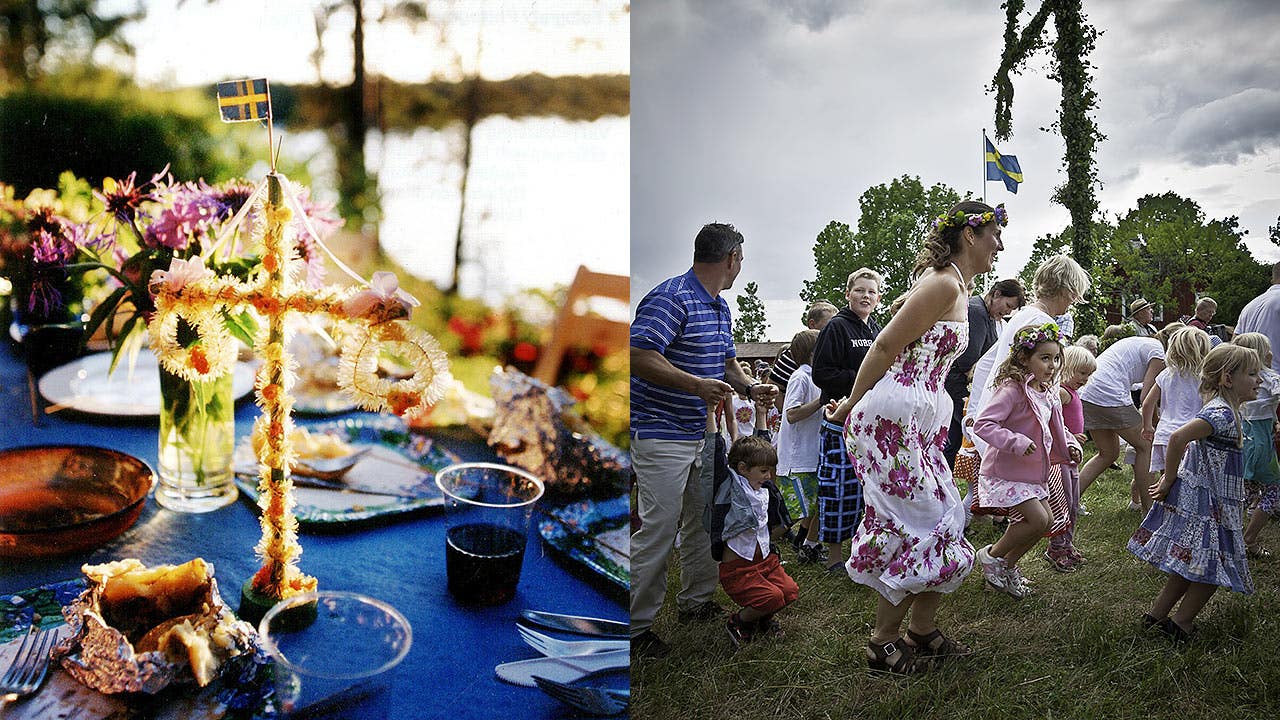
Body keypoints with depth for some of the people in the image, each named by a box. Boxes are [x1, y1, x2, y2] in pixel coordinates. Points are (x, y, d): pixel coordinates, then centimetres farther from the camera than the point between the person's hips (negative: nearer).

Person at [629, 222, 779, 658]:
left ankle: (696, 602, 32)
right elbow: (638, 356, -27)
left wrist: (749, 387, 3)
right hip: (661, 433, -9)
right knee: (659, 528, -8)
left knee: (705, 519, 16)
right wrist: (696, 385, -33)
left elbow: (726, 361, 24)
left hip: (701, 433, 10)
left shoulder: (720, 307, 14)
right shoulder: (670, 299, -18)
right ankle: (636, 626, 3)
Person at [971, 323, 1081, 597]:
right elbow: (982, 424, -28)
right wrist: (1017, 443, -34)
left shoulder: (1048, 393, 6)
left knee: (1046, 520, 10)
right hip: (1005, 472, -9)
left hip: (1032, 472, 9)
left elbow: (1055, 427, 22)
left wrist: (1069, 444, 4)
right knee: (1038, 519, -14)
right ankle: (991, 555, 8)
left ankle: (1008, 566, 27)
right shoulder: (1012, 390, -22)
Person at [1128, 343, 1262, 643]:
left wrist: (1170, 477, 14)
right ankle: (1181, 622, 8)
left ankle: (1157, 614, 21)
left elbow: (1185, 441, 21)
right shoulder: (1224, 414, -20)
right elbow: (1178, 438, -31)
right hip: (1205, 503, -10)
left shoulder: (1222, 411, 12)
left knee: (1190, 565, 16)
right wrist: (1169, 481, -21)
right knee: (1211, 566, -1)